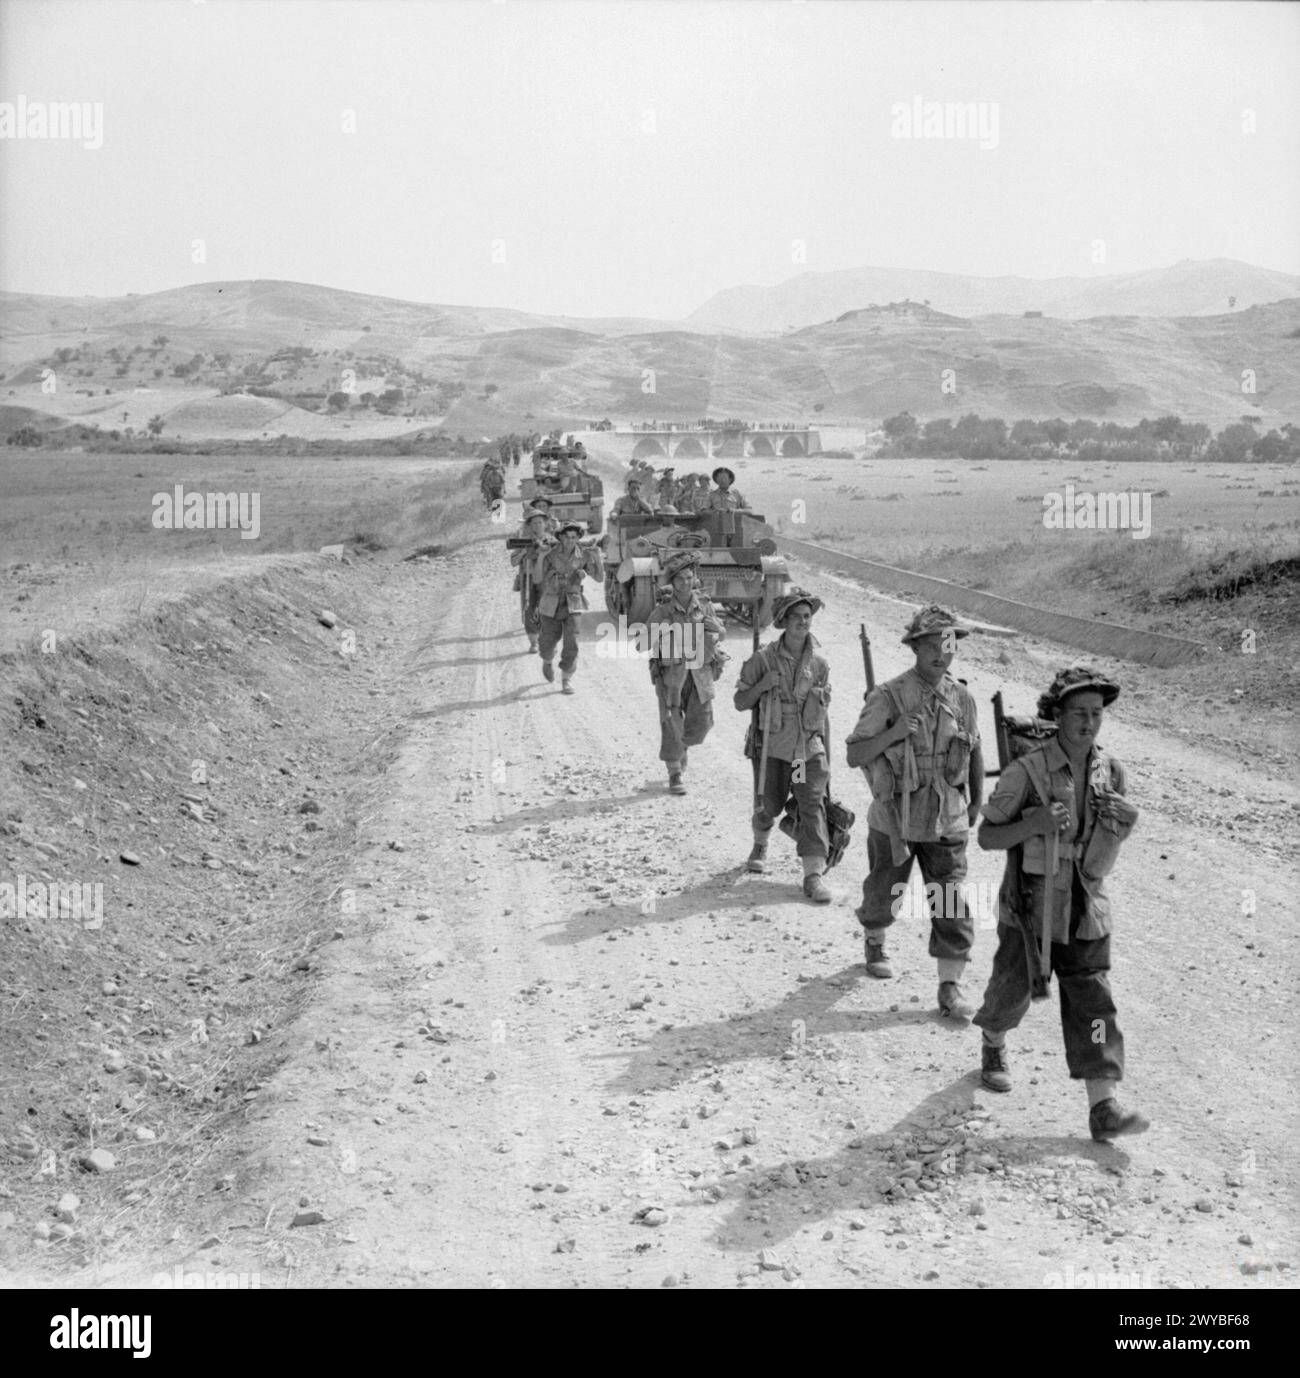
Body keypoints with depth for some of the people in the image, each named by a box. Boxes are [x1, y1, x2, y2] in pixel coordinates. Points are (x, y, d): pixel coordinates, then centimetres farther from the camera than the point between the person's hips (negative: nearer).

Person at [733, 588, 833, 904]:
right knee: (768, 805, 9)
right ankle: (760, 846, 42)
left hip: (809, 748, 1)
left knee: (813, 806, -10)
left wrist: (824, 751, 16)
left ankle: (814, 874, -11)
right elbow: (740, 703, 0)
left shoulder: (819, 663, 3)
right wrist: (762, 685, -17)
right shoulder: (764, 658, -5)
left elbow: (822, 710, 13)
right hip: (772, 748, -1)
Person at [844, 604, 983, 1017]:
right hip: (895, 818, -2)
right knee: (885, 893, 16)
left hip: (946, 822, 2)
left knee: (951, 904, -3)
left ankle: (950, 987, 4)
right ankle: (875, 944, 46)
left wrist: (976, 803, 20)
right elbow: (854, 755, -15)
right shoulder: (888, 697, -13)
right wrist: (893, 734, -29)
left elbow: (974, 753, 14)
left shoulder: (962, 698, -2)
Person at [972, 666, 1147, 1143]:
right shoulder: (1027, 772, -17)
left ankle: (1103, 1109, -3)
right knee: (1012, 989, 15)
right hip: (1029, 905, -3)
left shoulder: (1111, 771, -1)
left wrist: (1126, 821, -10)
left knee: (1092, 1004, -2)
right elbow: (986, 837, -11)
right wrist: (1034, 825, -27)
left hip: (1086, 910, 3)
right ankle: (994, 1049, 46)